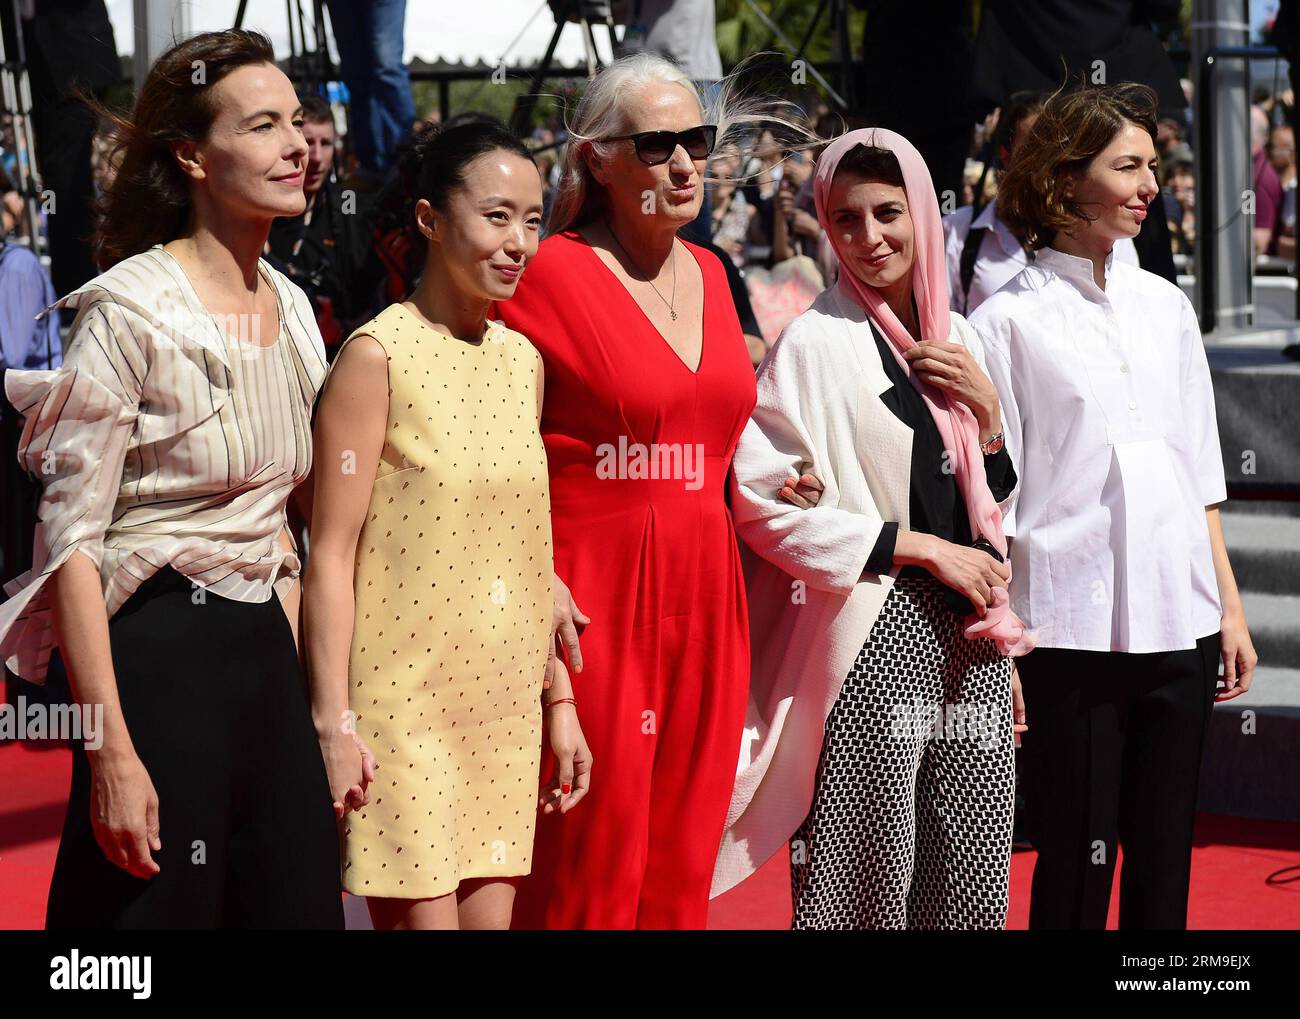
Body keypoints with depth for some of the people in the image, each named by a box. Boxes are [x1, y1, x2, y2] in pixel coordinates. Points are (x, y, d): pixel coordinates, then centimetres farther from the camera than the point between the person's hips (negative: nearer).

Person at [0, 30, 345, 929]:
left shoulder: (291, 309, 9)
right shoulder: (132, 309, -13)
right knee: (162, 905, 1)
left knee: (295, 901, 9)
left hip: (267, 651, 7)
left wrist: (300, 682, 11)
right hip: (158, 651, -7)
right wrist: (113, 754, -19)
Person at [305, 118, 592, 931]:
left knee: (493, 911, 8)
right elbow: (332, 551, -11)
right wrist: (333, 723, -15)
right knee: (421, 914, -5)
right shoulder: (379, 356, -9)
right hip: (405, 693, -6)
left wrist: (561, 701, 14)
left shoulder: (523, 360, 10)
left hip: (505, 698, 6)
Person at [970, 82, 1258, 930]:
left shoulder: (1166, 305, 12)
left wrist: (1230, 606, 11)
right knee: (1077, 868, 0)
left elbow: (1200, 474, 16)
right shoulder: (1010, 321, -3)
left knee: (1164, 860, 10)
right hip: (1071, 632, -5)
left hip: (1177, 624, 5)